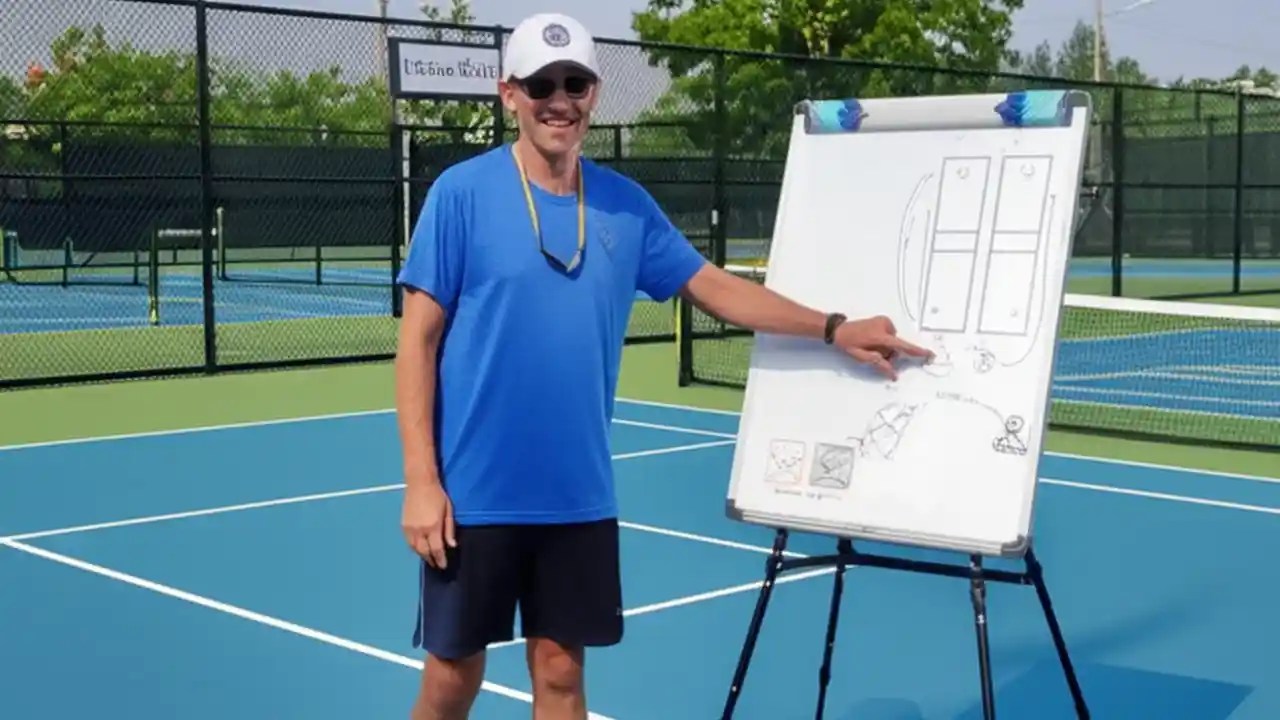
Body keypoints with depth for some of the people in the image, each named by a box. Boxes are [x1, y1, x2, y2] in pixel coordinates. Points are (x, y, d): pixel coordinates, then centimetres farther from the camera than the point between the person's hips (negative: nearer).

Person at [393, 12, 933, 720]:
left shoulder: (627, 205, 5)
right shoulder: (461, 192, -7)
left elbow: (714, 286, 13)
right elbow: (419, 339, -7)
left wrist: (833, 328, 5)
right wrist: (420, 479, -12)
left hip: (579, 495, 4)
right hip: (474, 492, -3)